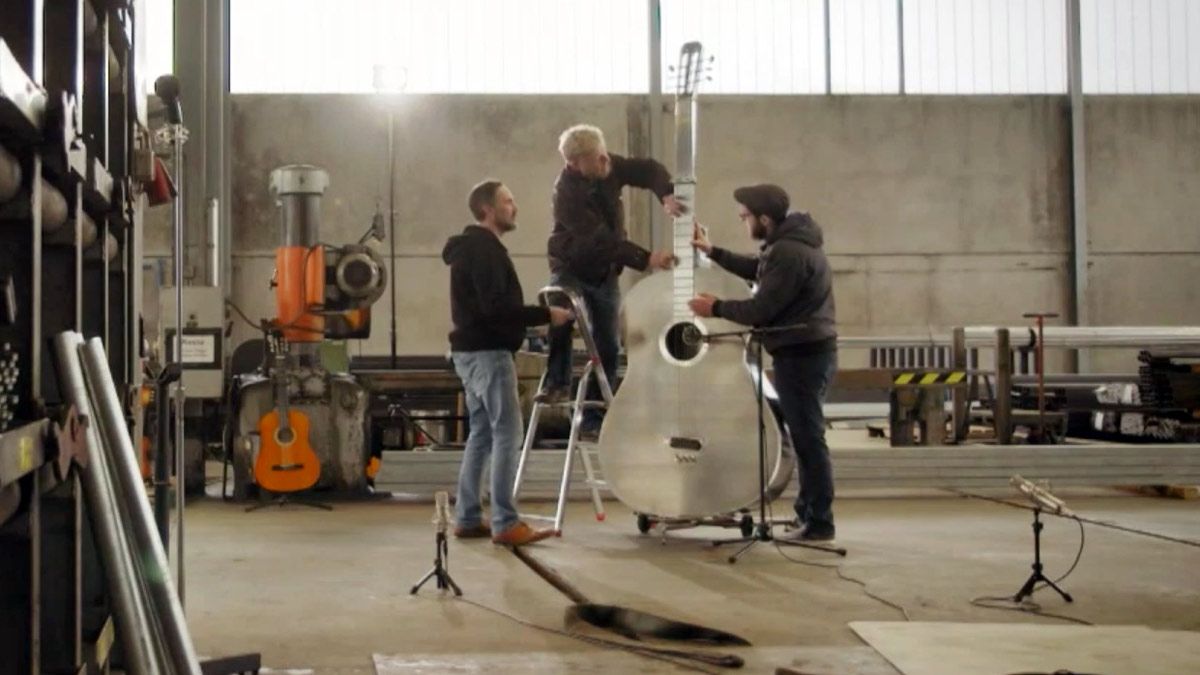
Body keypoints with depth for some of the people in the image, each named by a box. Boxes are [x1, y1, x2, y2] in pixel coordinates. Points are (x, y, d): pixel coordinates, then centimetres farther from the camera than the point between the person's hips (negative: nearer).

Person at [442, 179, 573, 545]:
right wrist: (546, 315, -17)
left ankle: (467, 518, 14)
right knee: (508, 433, -10)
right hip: (487, 352, -11)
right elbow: (495, 308, -23)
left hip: (472, 350, 11)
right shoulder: (485, 249, -14)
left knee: (482, 433, 12)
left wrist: (537, 314, 11)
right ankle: (505, 524, -10)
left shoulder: (473, 247, 18)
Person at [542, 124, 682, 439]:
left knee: (608, 345, 3)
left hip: (605, 271, 6)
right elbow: (601, 239, -34)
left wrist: (666, 195, -25)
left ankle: (594, 420, 10)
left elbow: (649, 169, -4)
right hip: (571, 267, -6)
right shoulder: (567, 193, -30)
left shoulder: (609, 167, -12)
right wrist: (646, 259, -38)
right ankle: (558, 383, -23)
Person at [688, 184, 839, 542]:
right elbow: (756, 269, 29)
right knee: (805, 436, 16)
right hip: (807, 351, 11)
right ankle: (807, 513, 25)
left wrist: (715, 308, -8)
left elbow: (761, 309, -22)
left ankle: (819, 523, 0)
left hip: (802, 354, -11)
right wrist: (713, 251, 25)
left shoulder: (788, 253, -22)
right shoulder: (788, 240, 12)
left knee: (808, 437, -6)